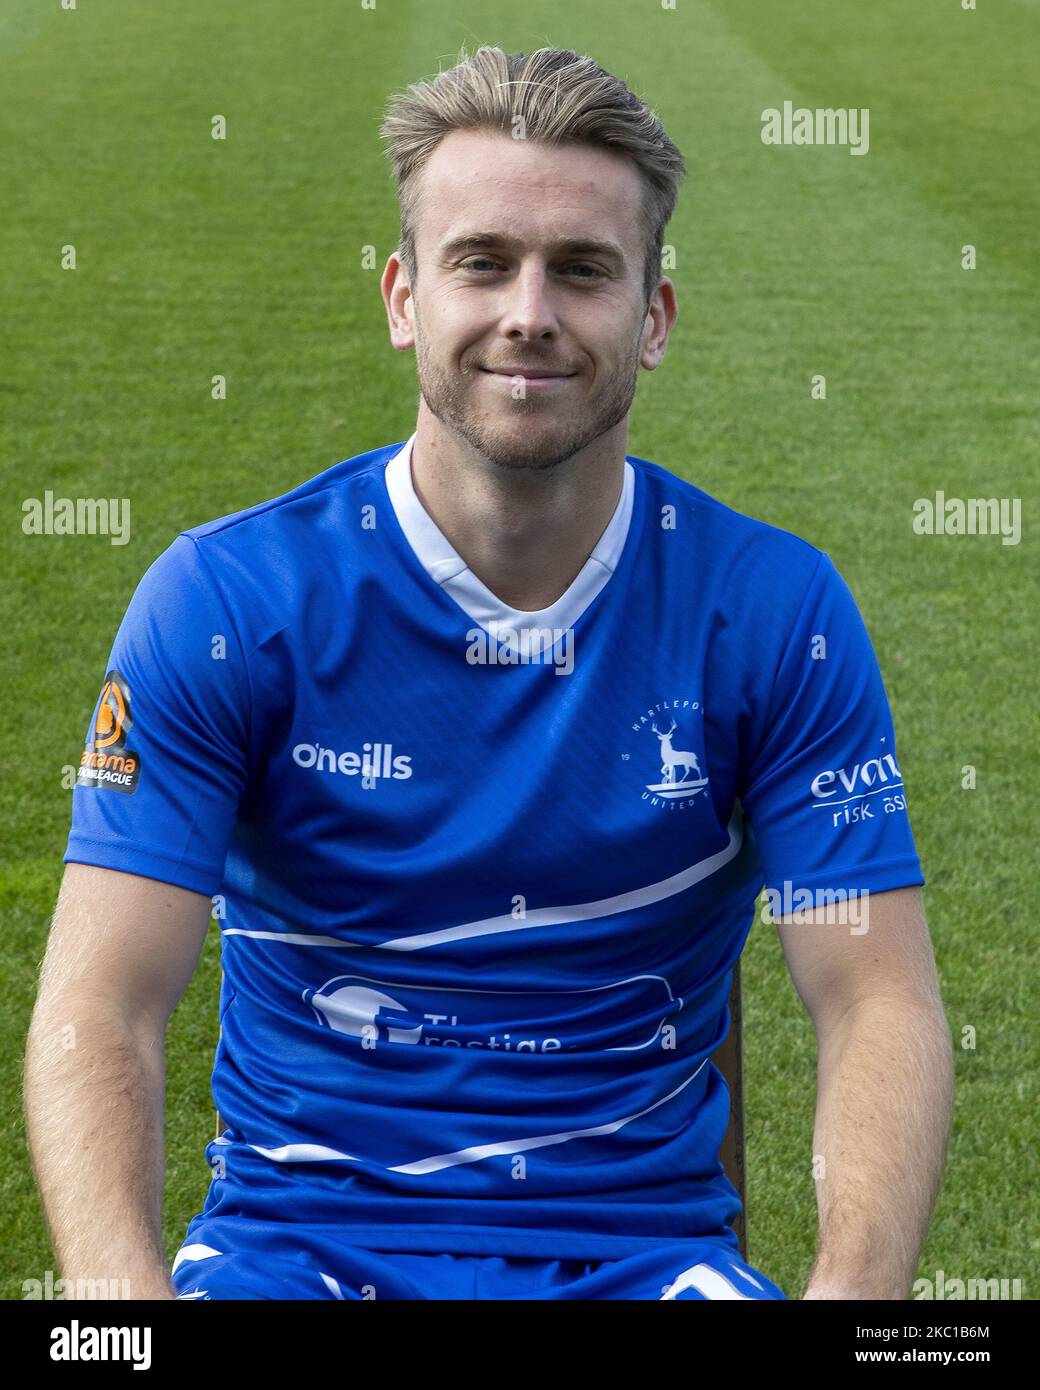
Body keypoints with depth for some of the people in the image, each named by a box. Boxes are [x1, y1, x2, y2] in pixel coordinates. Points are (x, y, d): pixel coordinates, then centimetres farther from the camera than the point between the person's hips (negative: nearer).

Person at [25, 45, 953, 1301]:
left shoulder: (772, 605, 0)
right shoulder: (224, 599, -4)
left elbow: (879, 1003, -4)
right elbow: (99, 1012, -9)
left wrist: (851, 1286, -24)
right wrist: (127, 1293, -28)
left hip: (647, 1235, 1)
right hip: (298, 1232, 0)